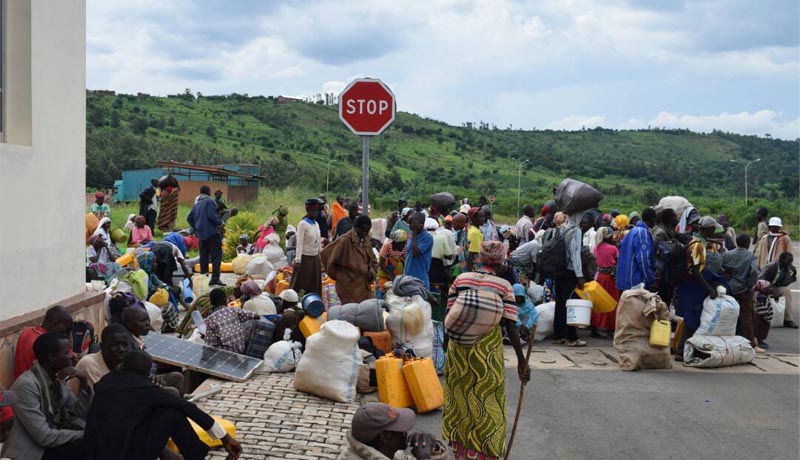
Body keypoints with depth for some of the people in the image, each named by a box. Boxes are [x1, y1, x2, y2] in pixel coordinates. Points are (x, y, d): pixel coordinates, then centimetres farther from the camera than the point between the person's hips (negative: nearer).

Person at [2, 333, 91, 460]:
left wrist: (84, 381, -9)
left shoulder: (58, 378, 3)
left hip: (51, 444, 8)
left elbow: (81, 415, 4)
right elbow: (44, 437, -23)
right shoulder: (26, 385, -22)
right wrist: (85, 434, -17)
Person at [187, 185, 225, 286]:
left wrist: (196, 228, 26)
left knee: (203, 256, 13)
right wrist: (219, 222, -2)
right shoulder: (209, 201, -7)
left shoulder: (196, 204, 16)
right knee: (216, 255, -7)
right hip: (211, 232, -8)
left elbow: (189, 218, 19)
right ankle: (215, 278, -15)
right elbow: (211, 216, -17)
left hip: (201, 234, 8)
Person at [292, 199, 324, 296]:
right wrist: (298, 260, -19)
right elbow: (299, 243, -13)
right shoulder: (302, 224, -9)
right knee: (301, 285, -4)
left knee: (315, 286, 9)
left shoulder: (316, 224, 12)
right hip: (305, 258, -7)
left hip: (315, 258, 7)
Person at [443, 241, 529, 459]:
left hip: (458, 351, 3)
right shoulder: (504, 286, -10)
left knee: (460, 397, 18)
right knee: (485, 401, 10)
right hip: (486, 353, -3)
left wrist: (451, 345, 14)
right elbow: (511, 327, -13)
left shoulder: (460, 279, -3)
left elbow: (449, 317, 0)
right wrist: (521, 360, -7)